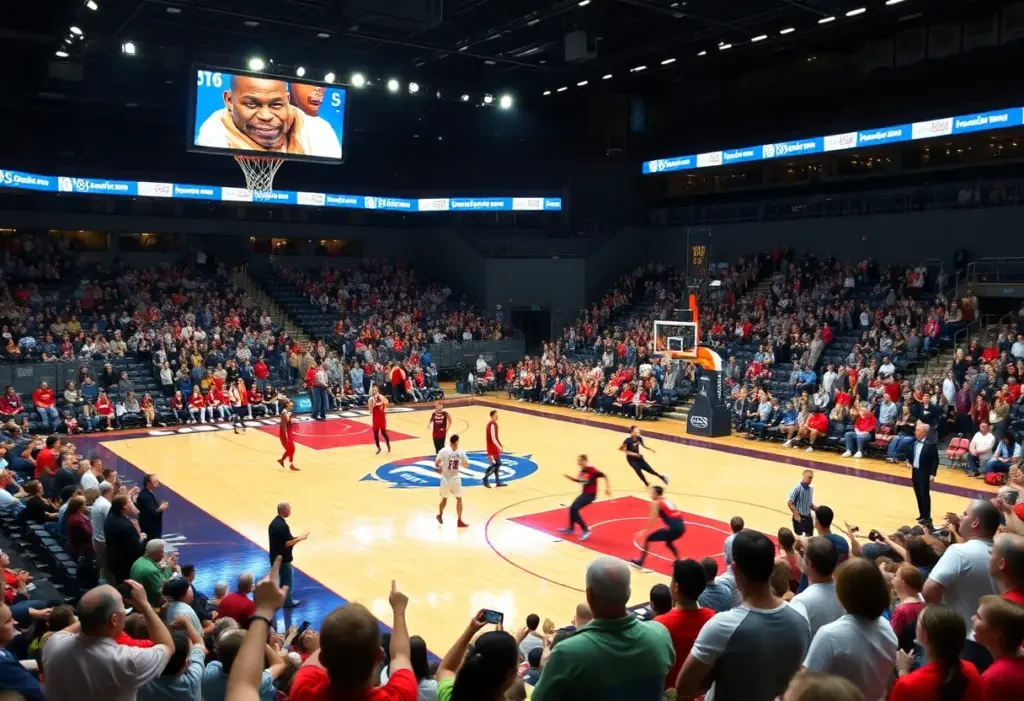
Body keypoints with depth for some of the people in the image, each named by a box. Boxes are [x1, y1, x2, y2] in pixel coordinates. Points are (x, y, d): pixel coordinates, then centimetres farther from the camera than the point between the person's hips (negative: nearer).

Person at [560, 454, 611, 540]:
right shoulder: (582, 471, 5)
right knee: (572, 508, 13)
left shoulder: (592, 470, -21)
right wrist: (570, 477, 5)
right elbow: (580, 481, 19)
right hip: (584, 493, 9)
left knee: (574, 509, -16)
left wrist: (607, 488, -22)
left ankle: (586, 530, -9)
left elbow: (604, 476, -18)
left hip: (590, 494, -9)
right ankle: (571, 529, 33)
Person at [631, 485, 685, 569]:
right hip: (681, 527, 7)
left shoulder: (656, 503, 5)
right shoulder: (670, 501, 24)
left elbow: (653, 519, -6)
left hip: (673, 528, -7)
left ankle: (639, 562, 4)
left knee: (647, 539, 6)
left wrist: (644, 531, -5)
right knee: (668, 541, 38)